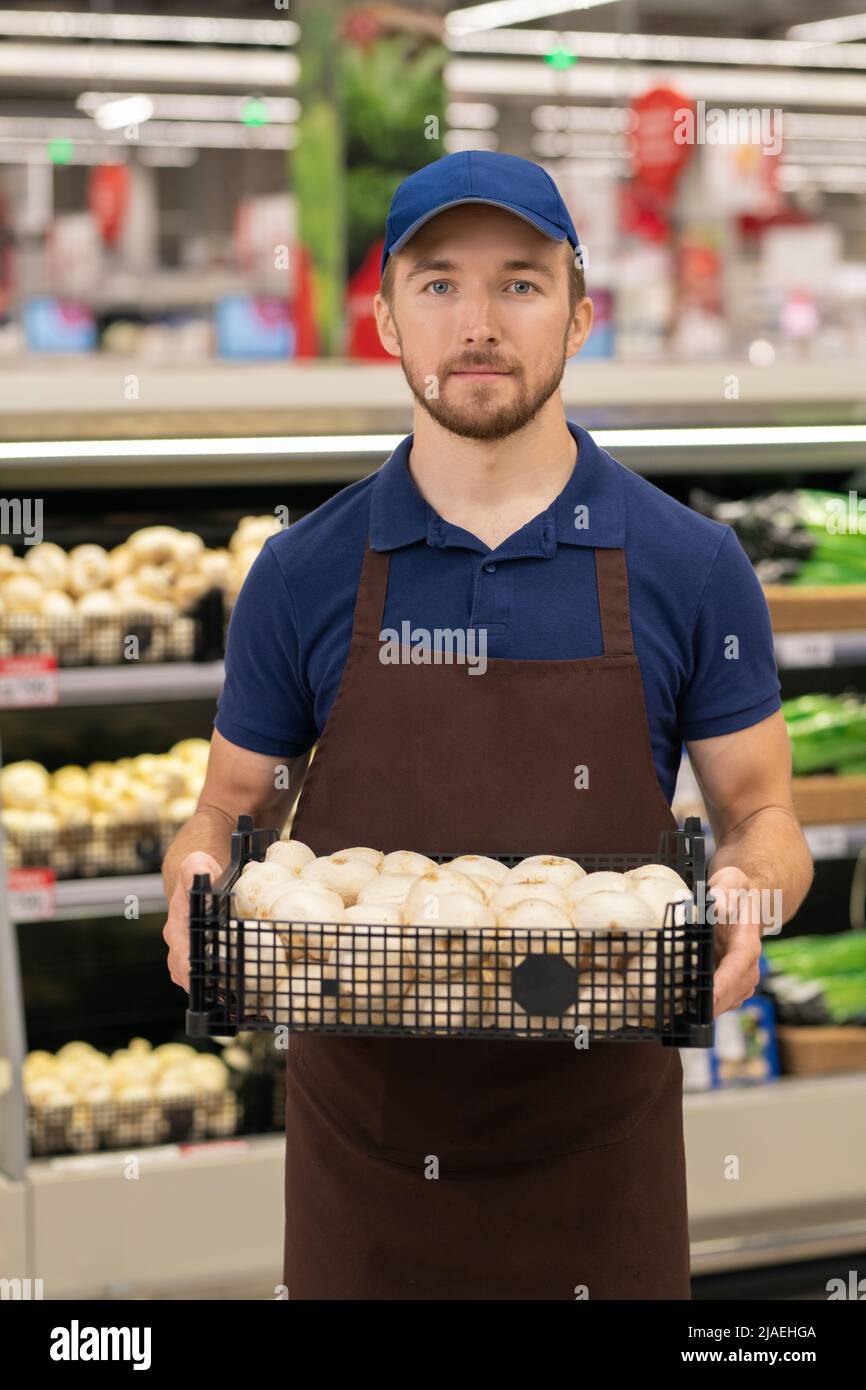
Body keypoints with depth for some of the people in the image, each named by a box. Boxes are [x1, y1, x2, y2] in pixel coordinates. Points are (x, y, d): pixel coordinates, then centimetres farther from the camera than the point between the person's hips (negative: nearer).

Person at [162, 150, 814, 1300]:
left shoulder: (690, 568, -3)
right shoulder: (305, 576, -1)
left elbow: (762, 816, 4)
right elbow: (230, 812, 8)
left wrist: (744, 896, -19)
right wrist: (199, 874, -15)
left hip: (596, 1147, 0)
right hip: (364, 1141, 1)